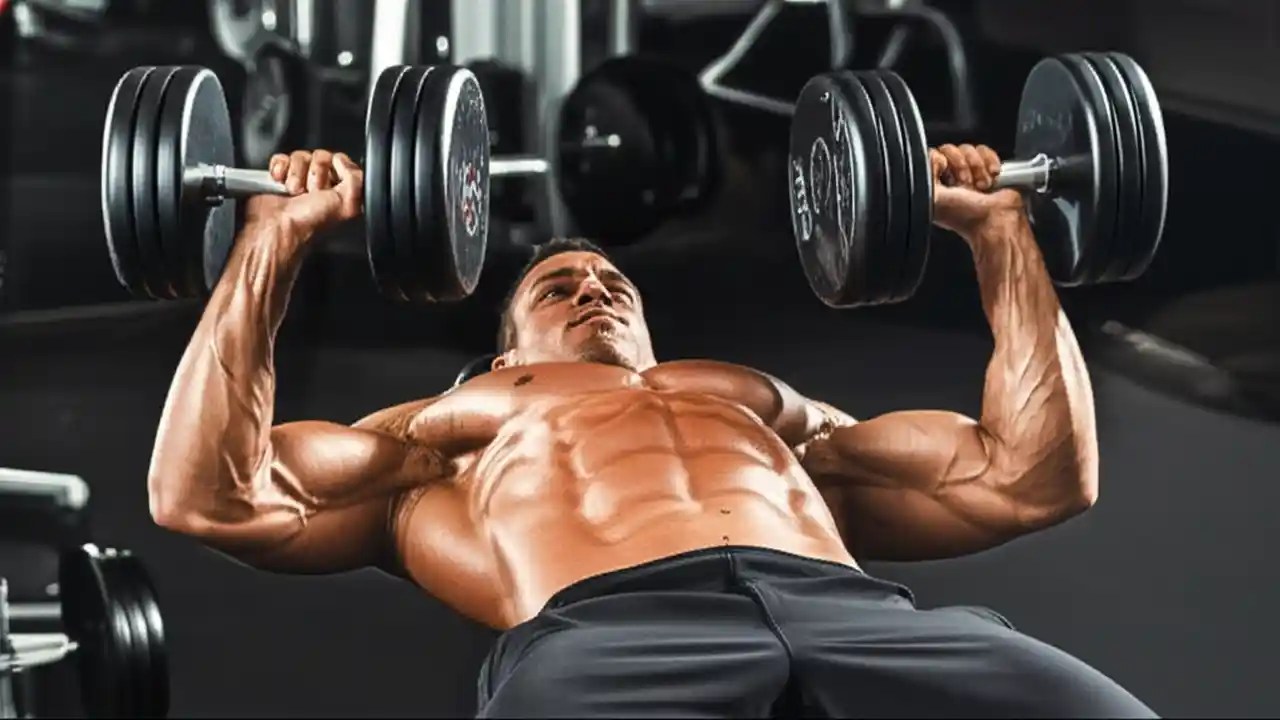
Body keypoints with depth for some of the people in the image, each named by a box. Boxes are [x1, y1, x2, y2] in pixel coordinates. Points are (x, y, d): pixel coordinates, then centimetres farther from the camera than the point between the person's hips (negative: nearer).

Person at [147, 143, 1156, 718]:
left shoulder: (774, 408, 43)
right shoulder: (453, 432, 39)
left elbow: (1037, 475, 36)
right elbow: (209, 496, 25)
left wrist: (1002, 230, 37)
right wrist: (274, 244, 26)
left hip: (859, 617, 3)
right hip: (604, 632, -2)